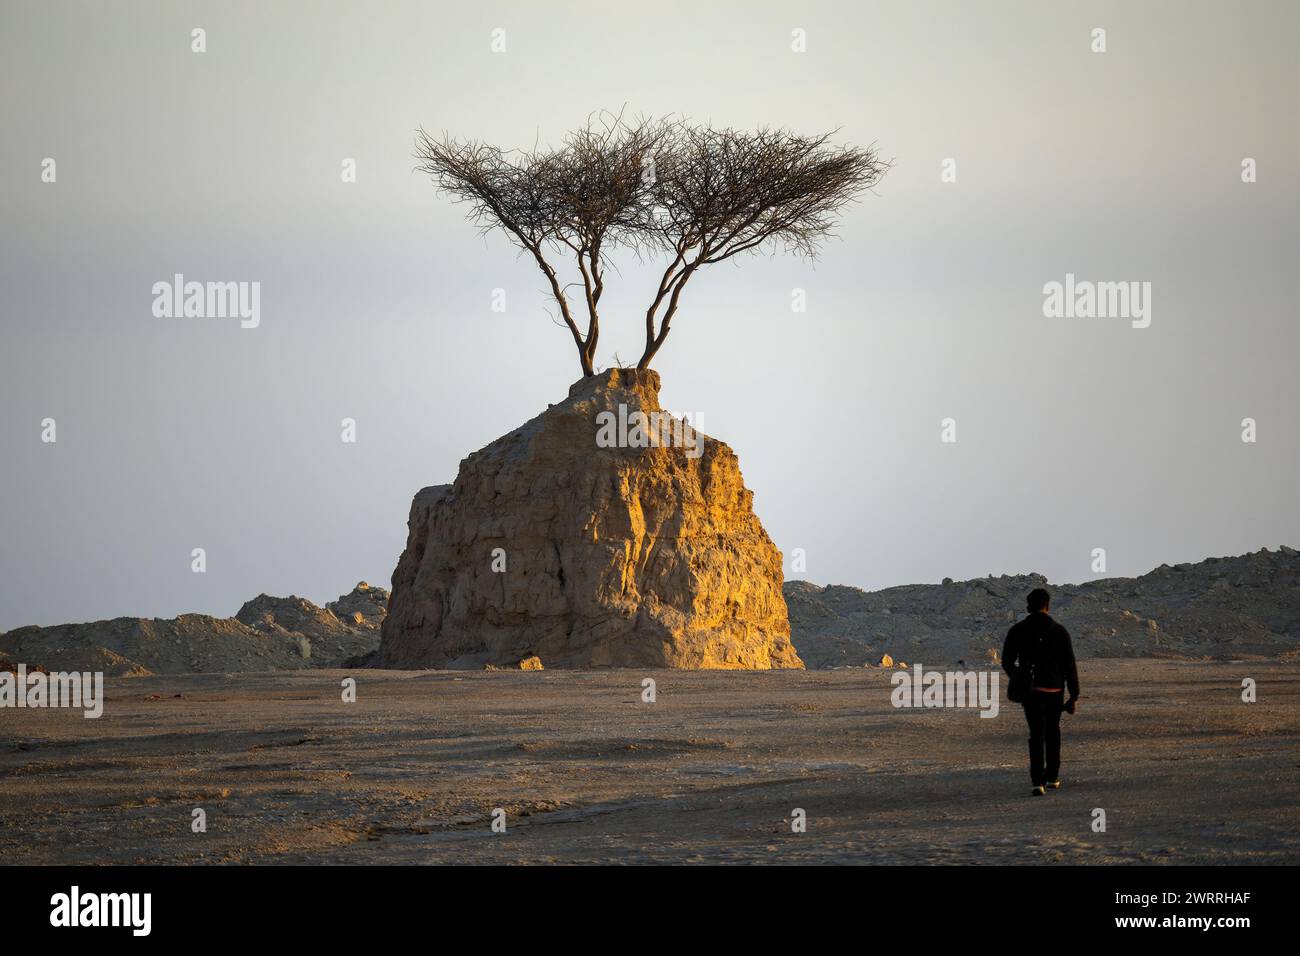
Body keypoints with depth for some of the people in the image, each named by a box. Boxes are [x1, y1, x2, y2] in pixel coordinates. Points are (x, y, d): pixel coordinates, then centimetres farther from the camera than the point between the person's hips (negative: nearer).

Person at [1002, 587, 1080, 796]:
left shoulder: (1017, 631, -2)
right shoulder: (1059, 631, -4)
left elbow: (1007, 662, 4)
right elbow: (1070, 665, -4)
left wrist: (1018, 681, 24)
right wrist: (1074, 696, 0)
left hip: (1030, 691, -1)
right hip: (1055, 689, 1)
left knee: (1037, 735, -2)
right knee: (1053, 732, 19)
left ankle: (1038, 782, -16)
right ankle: (1052, 777, 25)